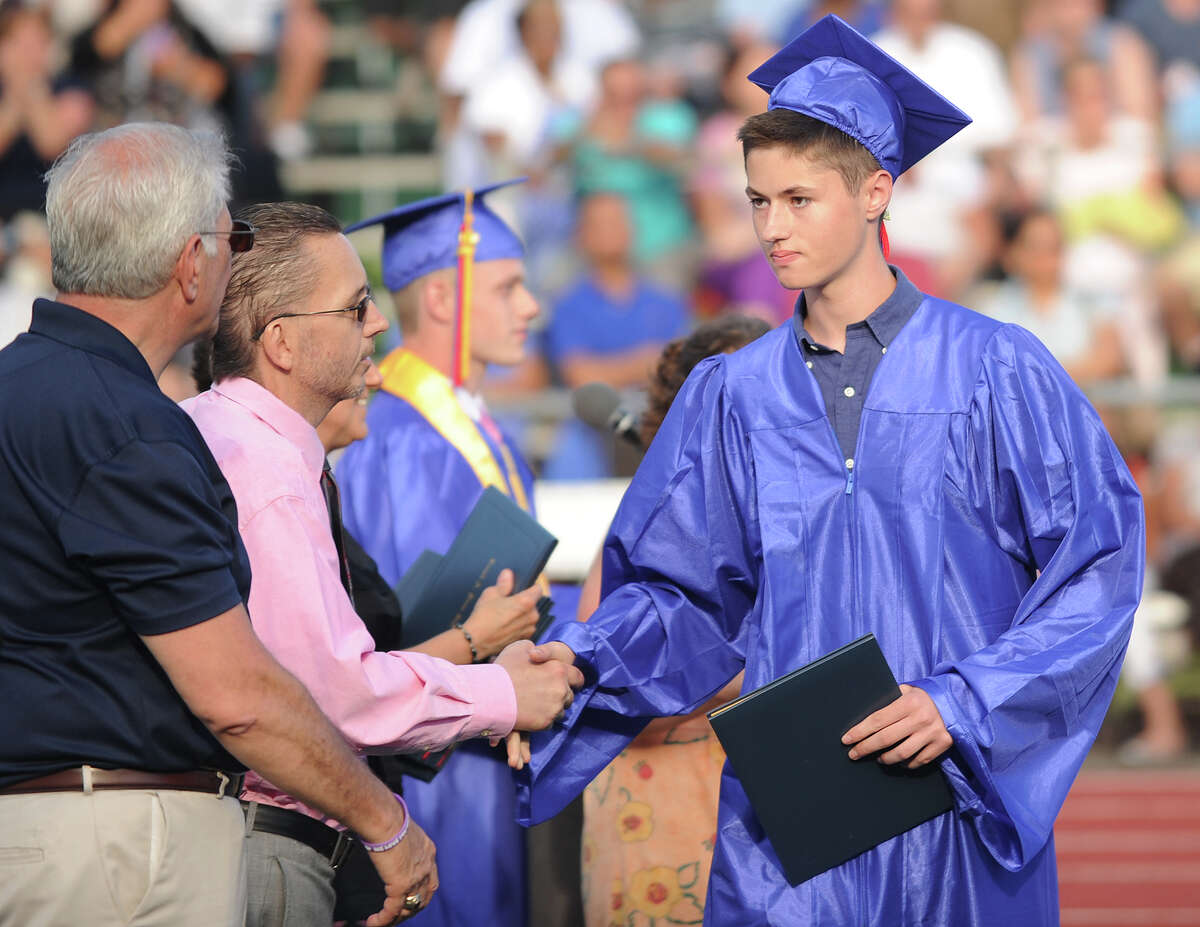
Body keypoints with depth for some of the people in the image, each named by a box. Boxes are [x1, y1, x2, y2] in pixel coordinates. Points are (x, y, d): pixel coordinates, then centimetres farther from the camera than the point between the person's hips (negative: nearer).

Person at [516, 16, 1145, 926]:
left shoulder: (996, 373, -1)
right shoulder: (734, 396, 10)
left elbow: (1099, 564, -5)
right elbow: (680, 589, 12)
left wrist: (963, 705, -13)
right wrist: (583, 659, -7)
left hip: (962, 804, -2)